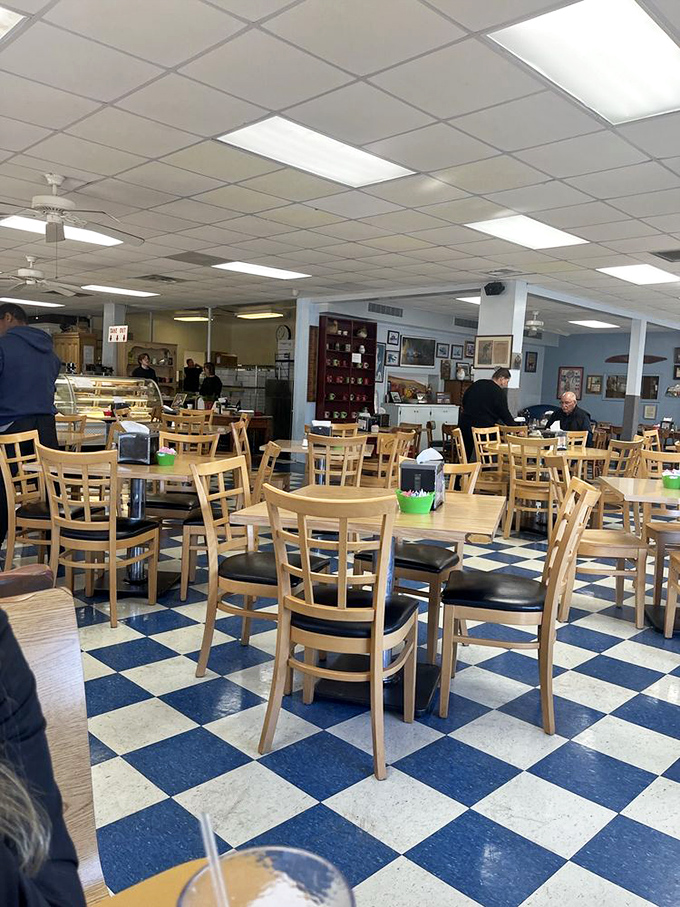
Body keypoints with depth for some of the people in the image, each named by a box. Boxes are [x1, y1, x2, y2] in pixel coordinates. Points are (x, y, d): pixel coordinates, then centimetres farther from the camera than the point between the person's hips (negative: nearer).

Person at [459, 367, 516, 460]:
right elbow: (505, 414, -6)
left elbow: (464, 399, 18)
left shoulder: (477, 384, 10)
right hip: (483, 427, -6)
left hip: (465, 423, 6)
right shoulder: (499, 392, -8)